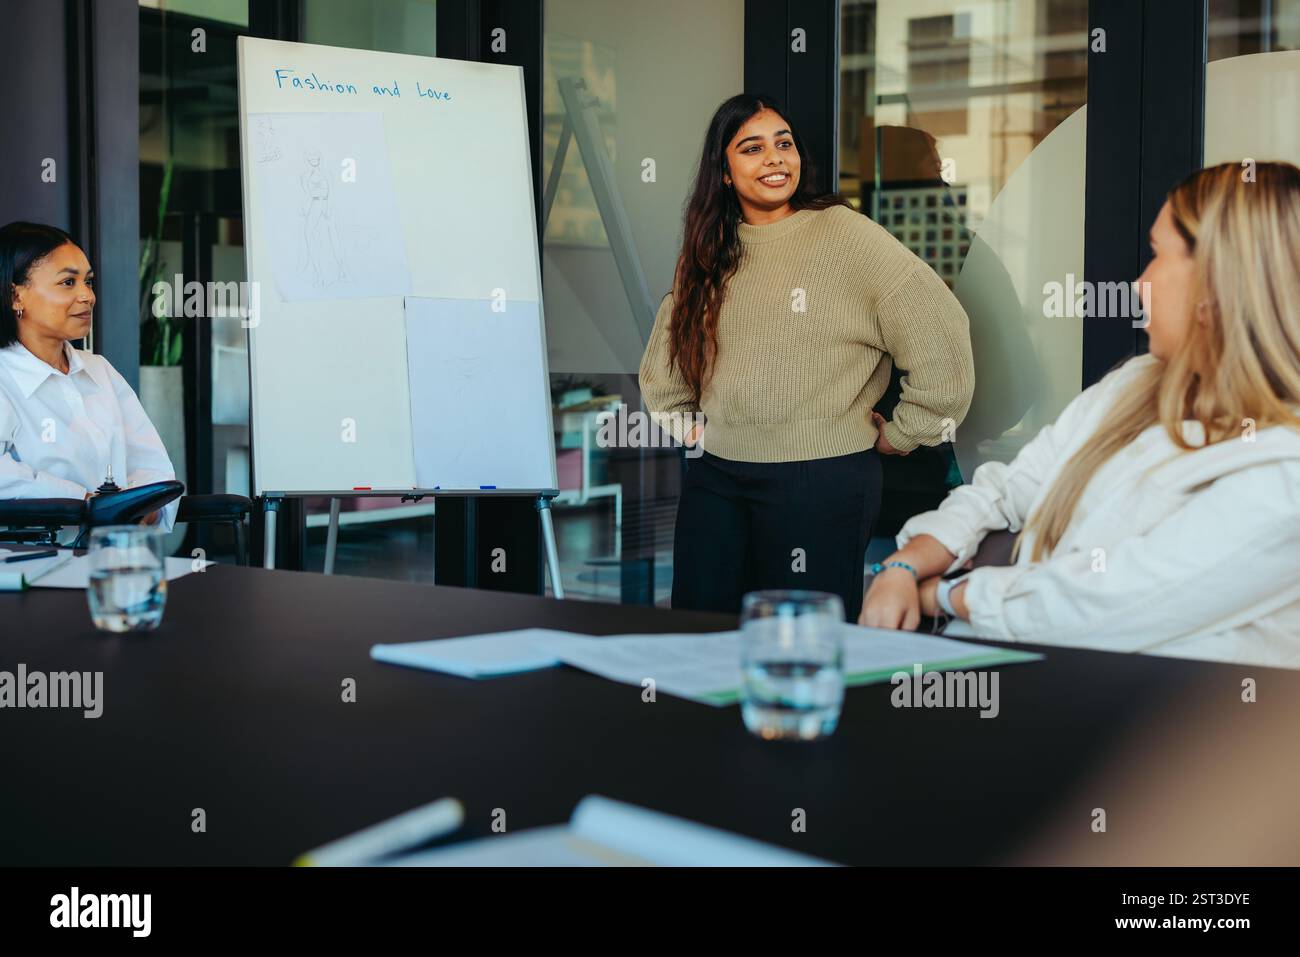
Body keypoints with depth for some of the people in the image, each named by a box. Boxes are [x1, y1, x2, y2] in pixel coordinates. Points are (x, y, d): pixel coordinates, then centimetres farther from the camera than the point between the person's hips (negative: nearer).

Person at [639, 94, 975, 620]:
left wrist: (903, 434, -8)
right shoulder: (710, 252, 10)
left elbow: (940, 335, -14)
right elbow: (665, 353, 24)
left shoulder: (845, 235, -9)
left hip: (820, 480, -5)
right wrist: (683, 420, 14)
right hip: (714, 478, 6)